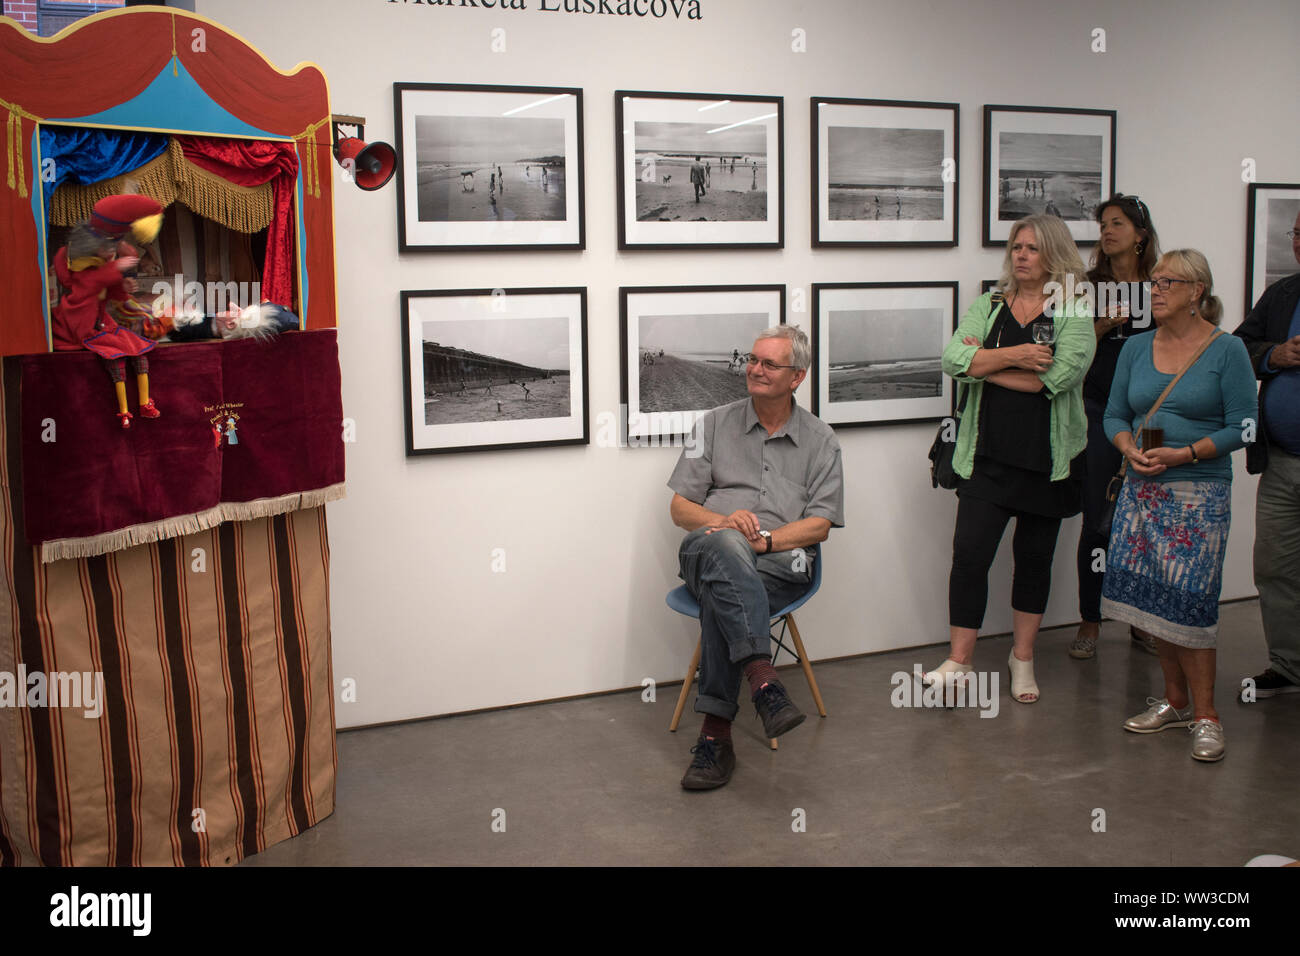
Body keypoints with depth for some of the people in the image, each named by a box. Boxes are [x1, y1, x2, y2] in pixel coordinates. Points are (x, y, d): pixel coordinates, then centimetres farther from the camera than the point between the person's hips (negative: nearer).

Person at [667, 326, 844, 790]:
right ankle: (762, 678, -51)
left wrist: (763, 539, -13)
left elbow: (819, 524, 5)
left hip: (781, 563, -1)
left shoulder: (820, 439, 14)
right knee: (723, 546, -39)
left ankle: (715, 731, -35)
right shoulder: (715, 424, 16)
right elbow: (680, 508, 11)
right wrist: (726, 522, -11)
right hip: (708, 553, 1)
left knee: (720, 598, -35)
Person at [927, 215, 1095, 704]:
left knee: (1035, 555, 11)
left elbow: (1056, 375, -16)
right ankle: (958, 662, 2)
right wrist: (1013, 356, -18)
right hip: (988, 453, 1)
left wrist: (984, 364, -8)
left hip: (1047, 457, -1)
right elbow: (953, 358, -6)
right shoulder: (987, 306, 9)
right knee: (969, 553, -7)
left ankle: (1023, 656, 26)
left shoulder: (1075, 312, -1)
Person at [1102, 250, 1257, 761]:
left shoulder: (1226, 350, -4)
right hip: (1142, 488, 5)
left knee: (1186, 600, -8)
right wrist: (1132, 450, -7)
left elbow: (1242, 426, -7)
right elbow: (1114, 415, 13)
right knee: (1151, 598, 7)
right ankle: (1175, 700, 23)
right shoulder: (1136, 348, 10)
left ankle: (1205, 714, 5)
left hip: (1199, 491, -5)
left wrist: (1184, 454, -16)